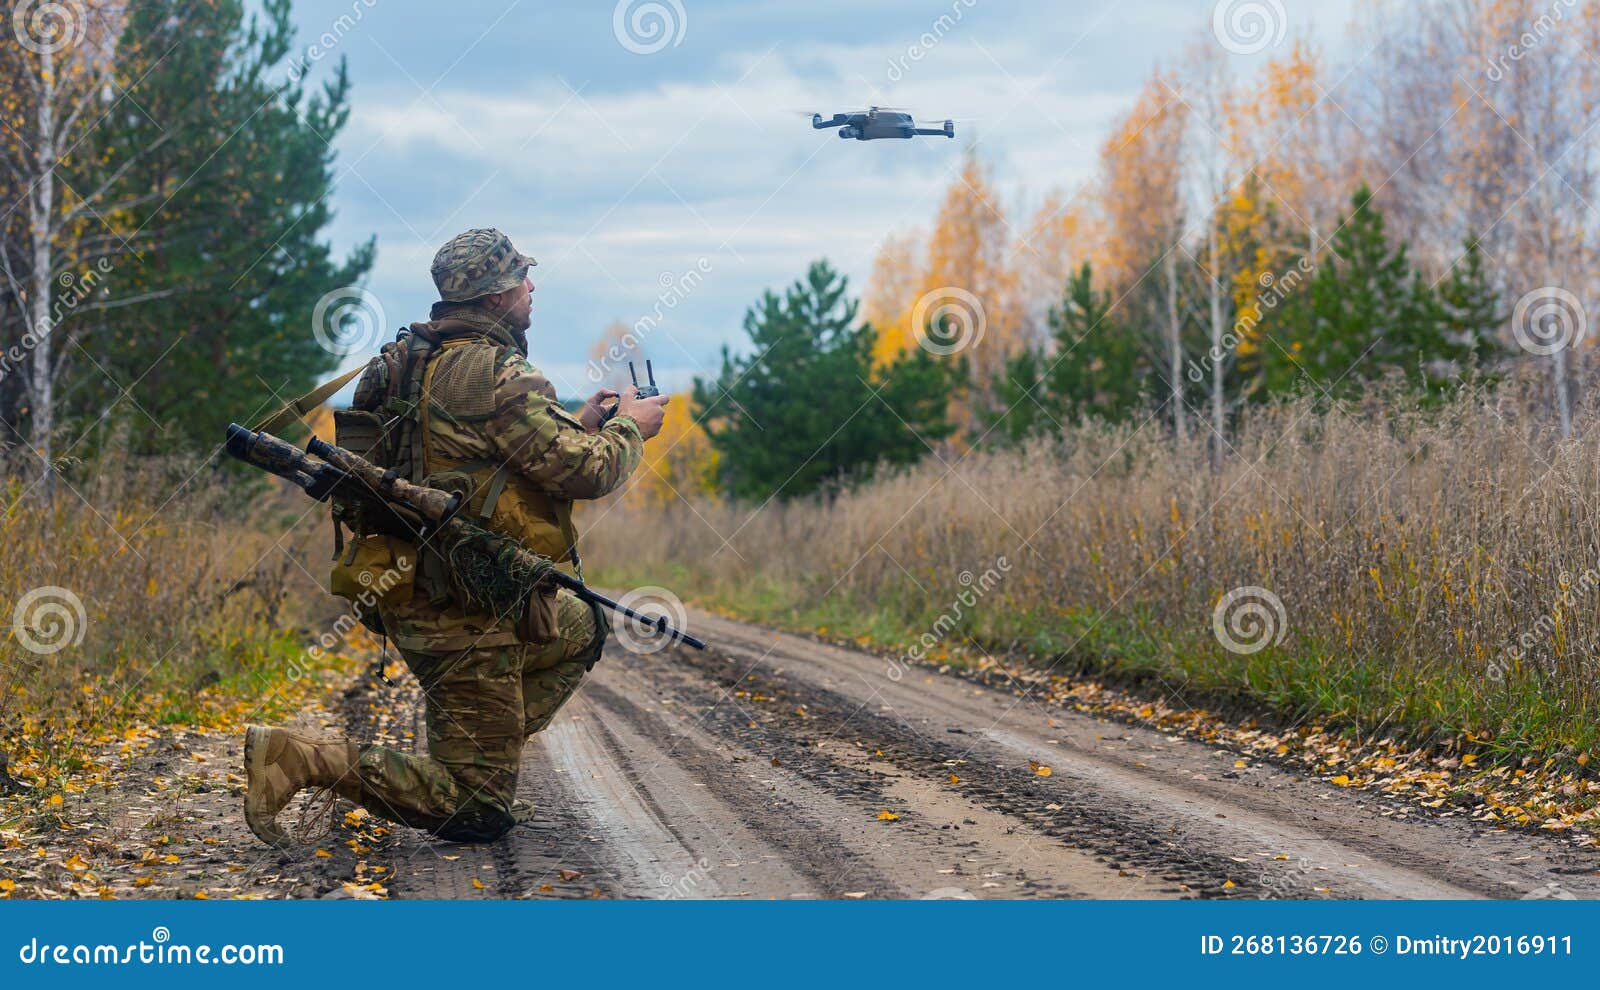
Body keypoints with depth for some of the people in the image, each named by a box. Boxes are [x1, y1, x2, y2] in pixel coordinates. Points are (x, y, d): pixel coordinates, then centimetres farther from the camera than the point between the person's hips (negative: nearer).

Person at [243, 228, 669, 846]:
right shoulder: (494, 373, -18)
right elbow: (585, 472, -16)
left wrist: (580, 425, 22)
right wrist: (629, 429, 3)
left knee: (584, 629, 32)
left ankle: (483, 765, 23)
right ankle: (300, 760, -12)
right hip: (464, 615, -10)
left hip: (417, 595, 10)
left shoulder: (418, 360, 11)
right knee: (478, 814, -3)